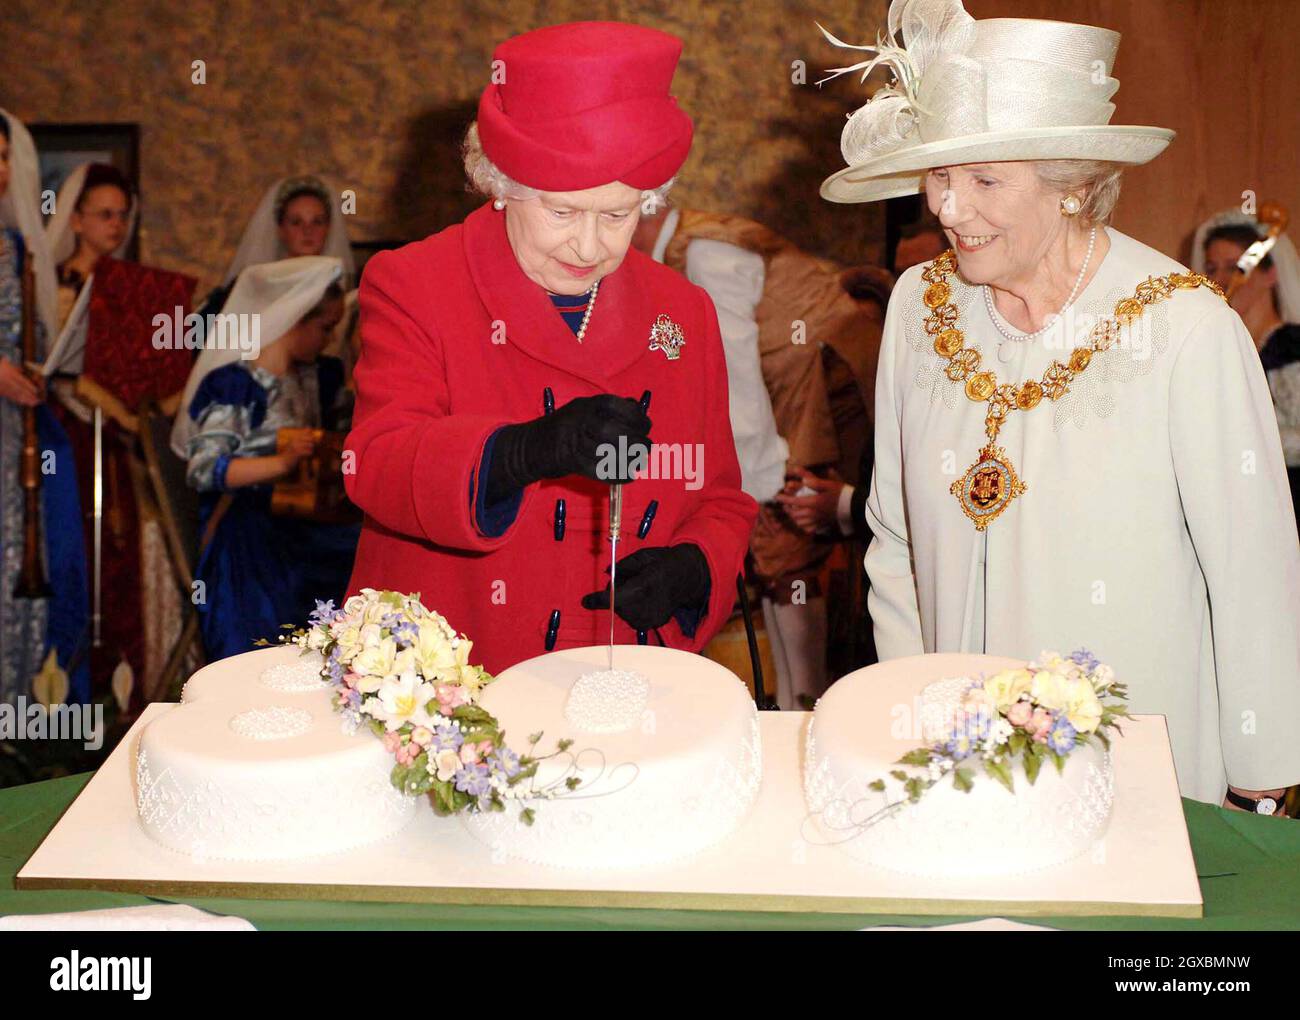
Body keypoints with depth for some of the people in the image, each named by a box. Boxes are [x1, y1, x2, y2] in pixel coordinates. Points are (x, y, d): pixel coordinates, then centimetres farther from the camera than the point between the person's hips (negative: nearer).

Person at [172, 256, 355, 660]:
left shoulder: (319, 377, 16)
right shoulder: (234, 384, -9)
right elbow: (203, 468, -15)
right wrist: (281, 463, -25)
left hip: (304, 514, 7)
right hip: (243, 518, -7)